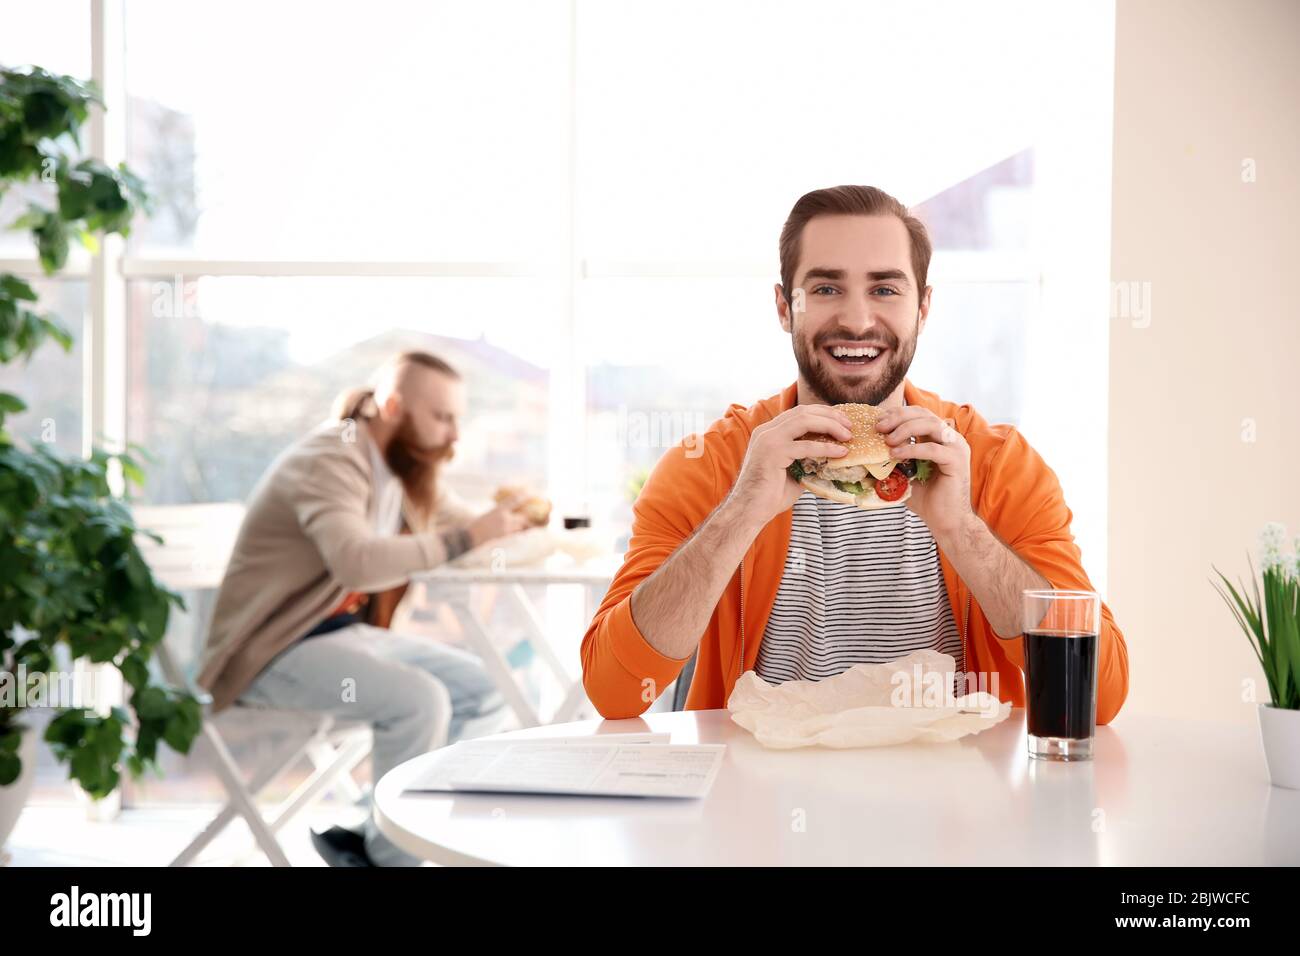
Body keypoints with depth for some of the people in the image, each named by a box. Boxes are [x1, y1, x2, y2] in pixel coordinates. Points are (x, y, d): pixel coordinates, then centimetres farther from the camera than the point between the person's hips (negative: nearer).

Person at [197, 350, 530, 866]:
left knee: (486, 690, 0)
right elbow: (357, 561, -37)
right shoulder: (330, 460, -20)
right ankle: (390, 853, -8)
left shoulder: (408, 467, 8)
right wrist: (464, 538, -34)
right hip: (275, 649, -9)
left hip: (345, 631, 9)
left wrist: (515, 517, -8)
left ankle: (368, 833, 2)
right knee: (421, 699, -28)